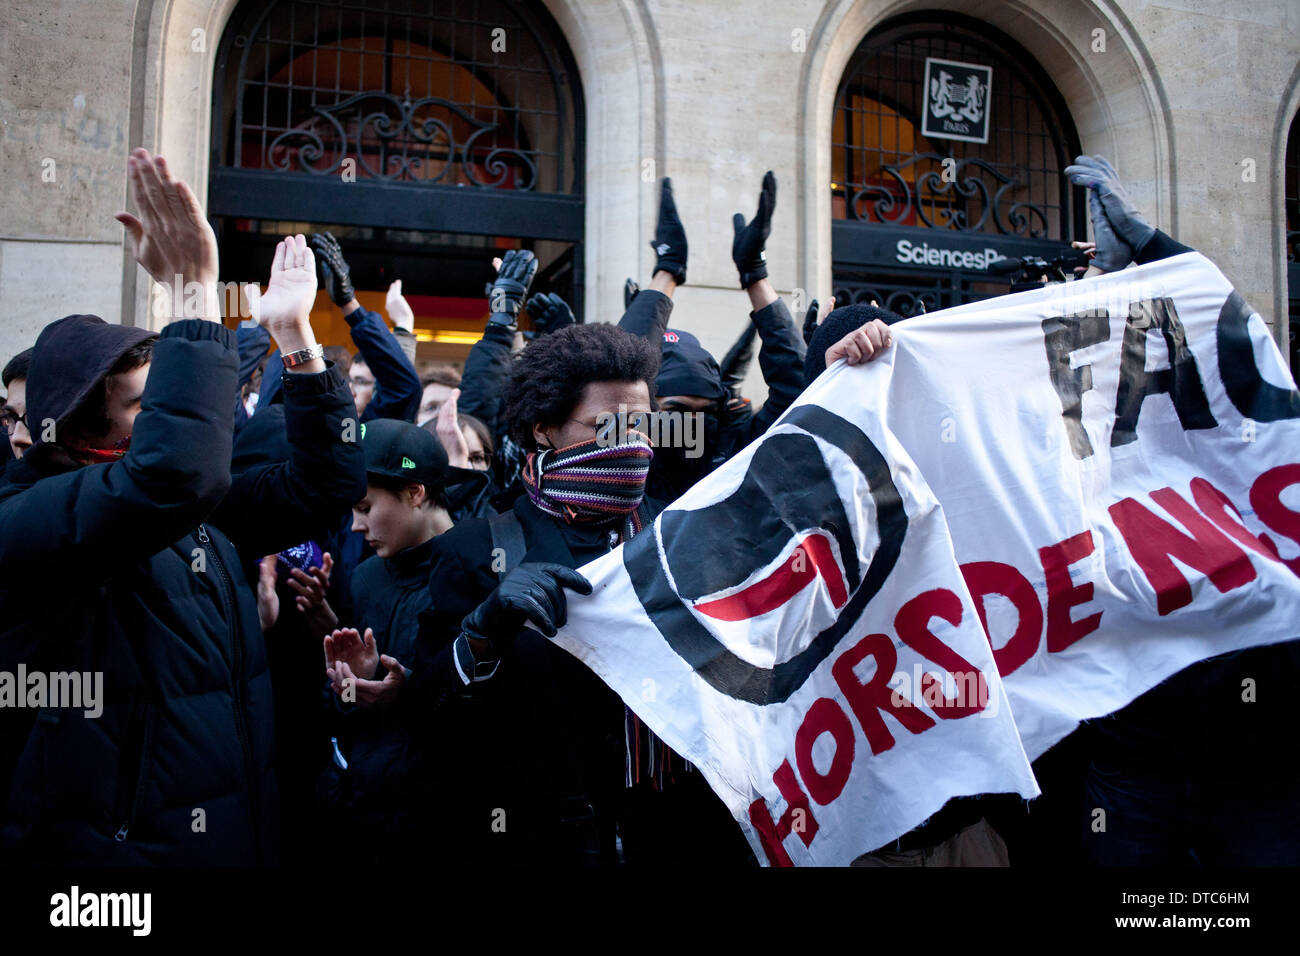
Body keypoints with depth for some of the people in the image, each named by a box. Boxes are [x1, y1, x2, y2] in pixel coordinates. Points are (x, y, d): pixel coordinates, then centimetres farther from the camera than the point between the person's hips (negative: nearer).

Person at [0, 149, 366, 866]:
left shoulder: (203, 512, 5)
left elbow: (324, 479, 6)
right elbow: (169, 474, -37)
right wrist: (193, 296, -32)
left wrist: (294, 334, -1)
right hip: (110, 844, -7)